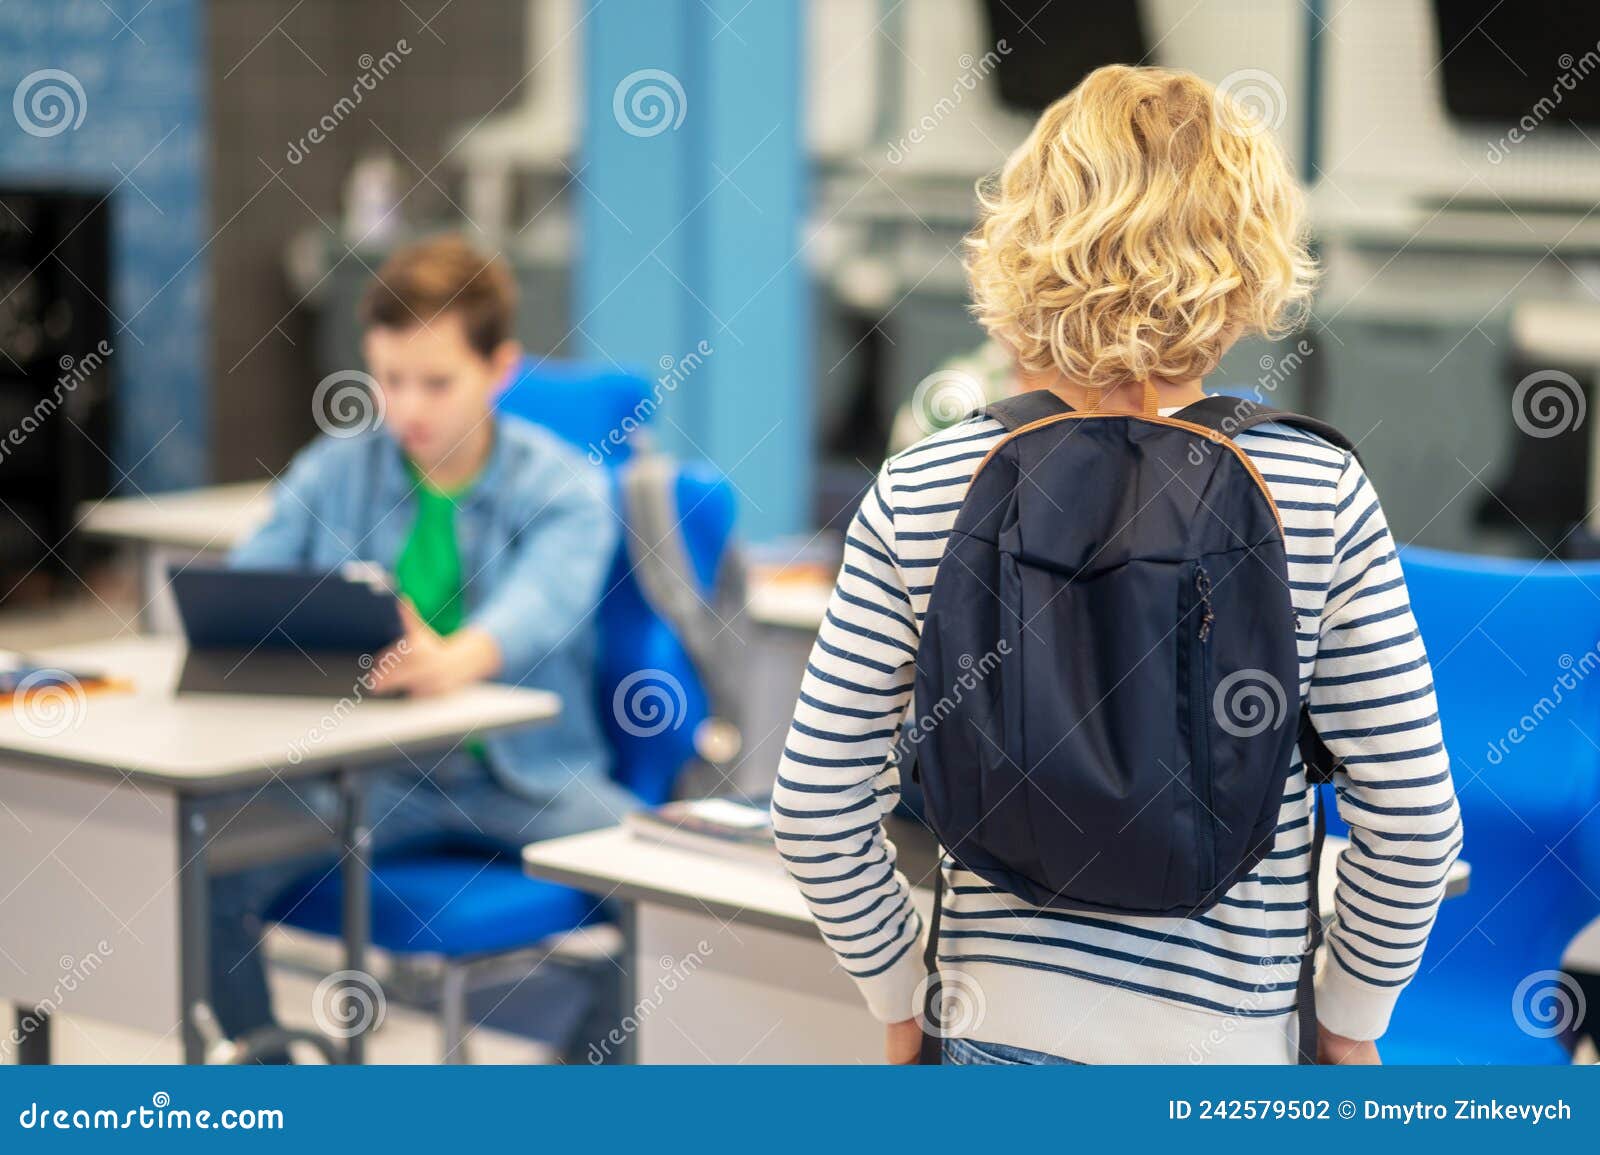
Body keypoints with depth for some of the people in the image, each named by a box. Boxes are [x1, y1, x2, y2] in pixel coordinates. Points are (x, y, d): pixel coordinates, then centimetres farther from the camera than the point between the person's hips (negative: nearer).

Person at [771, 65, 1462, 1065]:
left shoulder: (921, 495, -7)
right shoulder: (1320, 494, -10)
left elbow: (816, 808, -5)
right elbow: (1413, 818, -8)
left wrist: (901, 995, 10)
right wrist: (1350, 1020, 7)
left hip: (1000, 1029, 1)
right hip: (1229, 1039, -1)